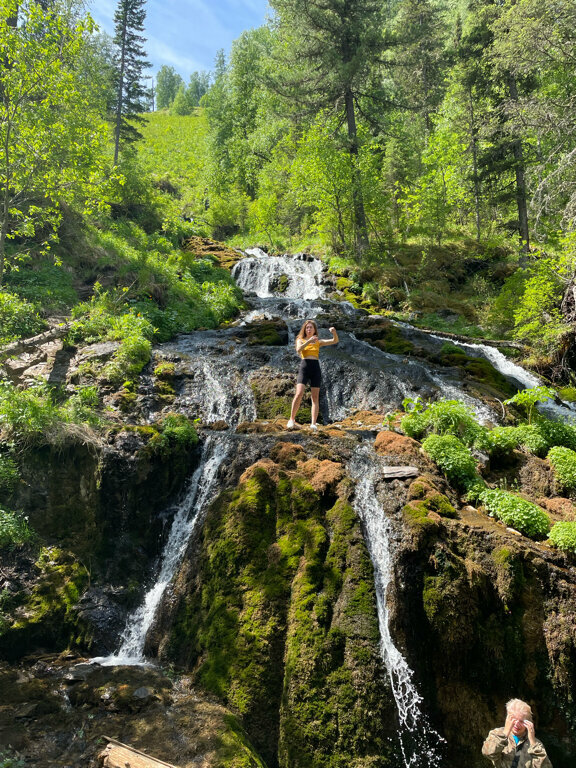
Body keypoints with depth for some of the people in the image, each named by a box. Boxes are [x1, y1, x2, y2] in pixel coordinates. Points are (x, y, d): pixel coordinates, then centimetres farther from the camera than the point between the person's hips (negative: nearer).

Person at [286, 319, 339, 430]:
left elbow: (335, 341, 10)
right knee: (299, 393, -18)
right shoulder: (300, 340, 13)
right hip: (304, 366, -2)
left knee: (315, 397, -3)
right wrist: (309, 341, -21)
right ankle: (292, 419, -8)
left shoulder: (318, 342, 18)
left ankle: (313, 423, -5)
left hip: (316, 368, 3)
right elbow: (298, 350, -10)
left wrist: (334, 332, -10)